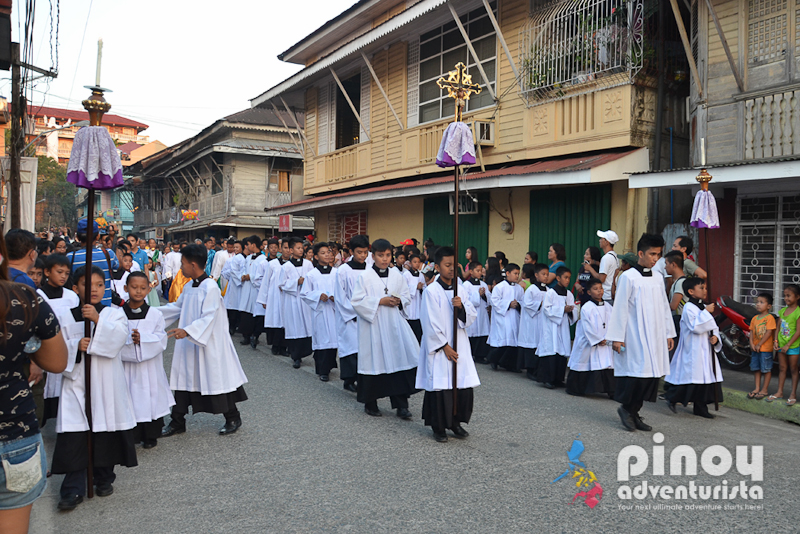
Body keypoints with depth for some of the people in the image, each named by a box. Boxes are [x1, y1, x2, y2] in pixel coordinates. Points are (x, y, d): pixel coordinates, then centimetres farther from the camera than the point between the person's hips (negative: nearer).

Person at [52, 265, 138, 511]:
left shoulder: (114, 313, 3)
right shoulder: (67, 318, 4)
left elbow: (120, 336, -16)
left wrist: (98, 320, -28)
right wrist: (76, 346, -16)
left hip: (106, 384, 0)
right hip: (76, 383, 0)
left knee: (106, 433, 8)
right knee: (74, 437, -4)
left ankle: (104, 478, 28)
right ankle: (73, 490, 4)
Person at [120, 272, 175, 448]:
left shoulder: (155, 314, -2)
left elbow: (161, 340, -6)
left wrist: (143, 339, -21)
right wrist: (129, 341, -22)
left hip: (150, 366, 0)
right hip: (127, 365, 0)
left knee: (152, 399, 7)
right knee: (130, 401, 4)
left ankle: (151, 436, 25)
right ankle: (132, 437, 21)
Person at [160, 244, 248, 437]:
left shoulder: (210, 288, -19)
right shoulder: (189, 287, 8)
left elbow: (208, 318, -24)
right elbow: (177, 307, 19)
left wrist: (187, 331, -34)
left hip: (209, 344, -8)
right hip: (188, 343, 8)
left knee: (217, 379, 2)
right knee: (183, 379, 11)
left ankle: (233, 419, 20)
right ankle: (177, 422, 24)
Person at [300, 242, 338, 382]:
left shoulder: (336, 273, 3)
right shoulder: (312, 275, -2)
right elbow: (304, 293, 2)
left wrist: (336, 297, -9)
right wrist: (319, 296, -11)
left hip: (334, 310, 2)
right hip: (320, 311, -2)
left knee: (333, 338, 5)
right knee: (321, 340, -1)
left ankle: (329, 365, 23)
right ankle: (322, 370, 7)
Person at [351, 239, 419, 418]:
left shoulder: (396, 275, 7)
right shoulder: (365, 277, -5)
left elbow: (407, 296, 14)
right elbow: (357, 301, -9)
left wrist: (399, 301, -8)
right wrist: (380, 301, -15)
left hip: (394, 324, 3)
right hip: (373, 325, -3)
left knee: (399, 360, -2)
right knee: (374, 362, 4)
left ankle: (401, 404, 6)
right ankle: (370, 403, 22)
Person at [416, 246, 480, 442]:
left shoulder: (460, 288, 7)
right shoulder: (431, 291, -9)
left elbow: (472, 316, 5)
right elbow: (431, 323, -11)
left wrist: (461, 307, -16)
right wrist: (445, 347, -12)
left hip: (460, 345, 5)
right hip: (439, 347, -5)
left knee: (464, 386, 6)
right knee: (440, 388, -2)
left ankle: (456, 422, 24)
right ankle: (438, 427, 15)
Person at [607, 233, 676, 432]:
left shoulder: (658, 279, 12)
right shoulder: (628, 277, -7)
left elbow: (664, 307, 18)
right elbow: (620, 308, -8)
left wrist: (669, 333, 16)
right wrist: (616, 337, -10)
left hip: (654, 337, 6)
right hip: (634, 337, -6)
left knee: (651, 375, 4)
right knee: (635, 373, -10)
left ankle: (633, 412, 16)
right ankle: (626, 408, 11)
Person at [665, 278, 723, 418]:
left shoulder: (704, 307, 14)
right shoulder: (689, 308, -12)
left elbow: (713, 327, 19)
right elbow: (695, 327, -24)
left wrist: (715, 337, 0)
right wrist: (706, 312, -20)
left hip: (706, 350, 8)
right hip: (693, 351, -8)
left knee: (706, 376, 8)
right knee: (691, 376, -7)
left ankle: (700, 407, 17)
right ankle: (673, 398, 11)